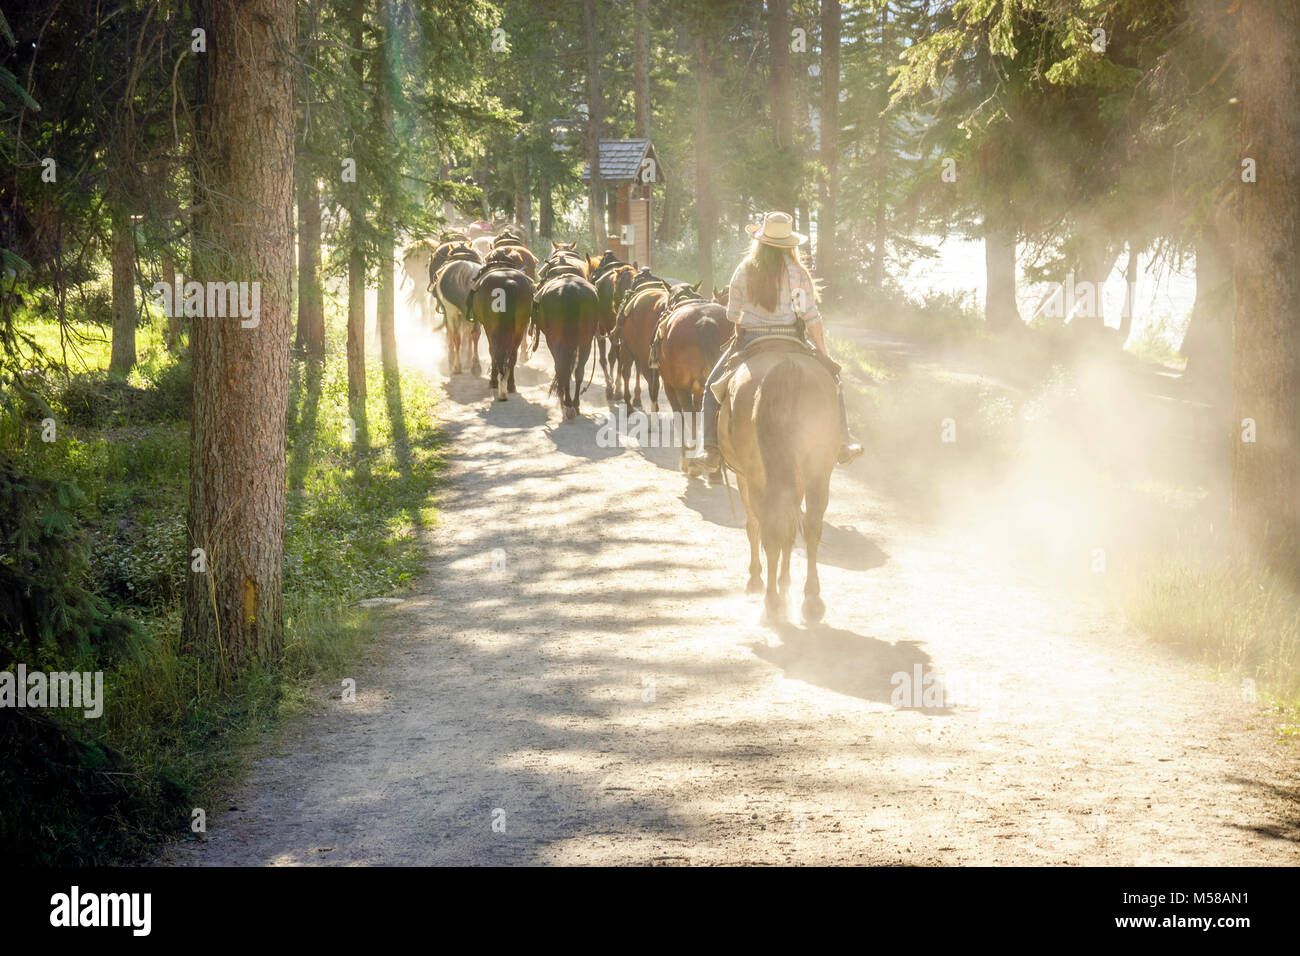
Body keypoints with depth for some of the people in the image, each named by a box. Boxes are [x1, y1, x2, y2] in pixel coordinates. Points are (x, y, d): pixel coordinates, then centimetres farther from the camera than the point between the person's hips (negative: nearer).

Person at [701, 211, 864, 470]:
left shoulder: (743, 271, -1)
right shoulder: (797, 271, -5)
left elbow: (733, 314, 3)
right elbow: (811, 317, -8)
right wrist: (824, 355, -2)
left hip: (749, 341, 1)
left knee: (713, 386, 20)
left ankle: (711, 448, 9)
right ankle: (843, 443, 14)